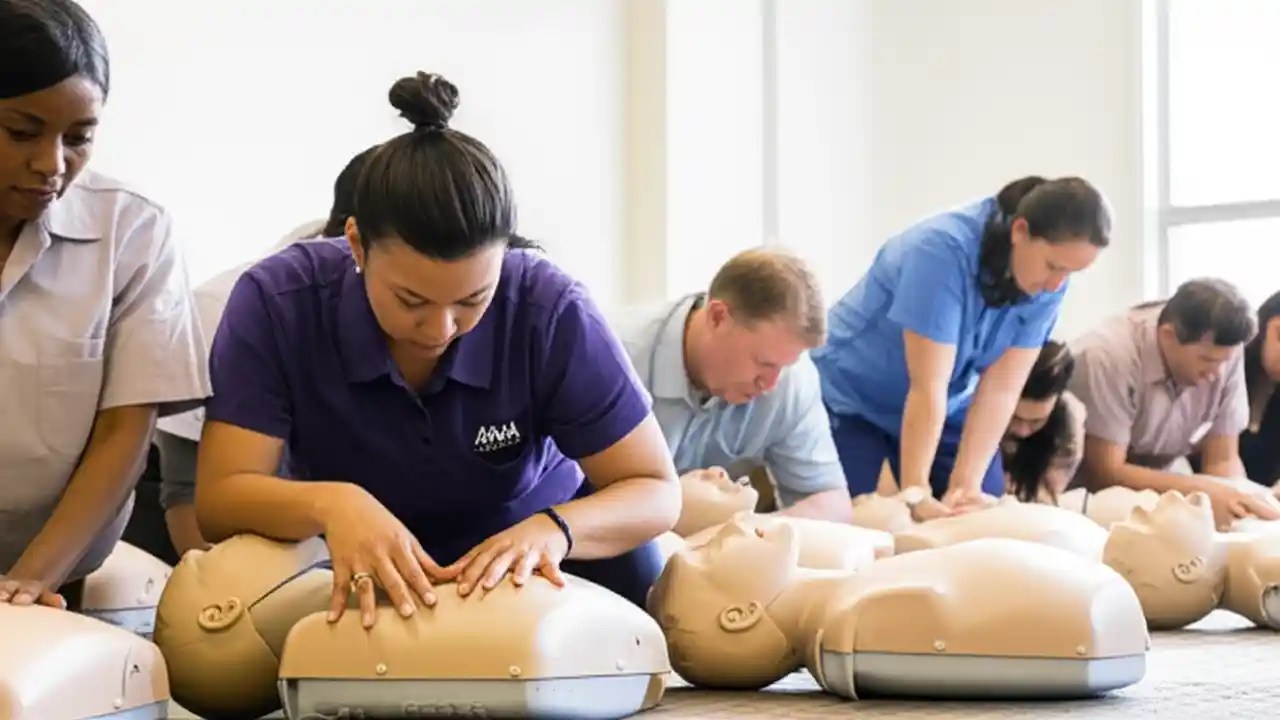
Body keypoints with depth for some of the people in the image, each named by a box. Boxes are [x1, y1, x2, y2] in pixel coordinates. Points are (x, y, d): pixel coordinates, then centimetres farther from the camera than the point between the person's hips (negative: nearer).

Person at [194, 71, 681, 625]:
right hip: (356, 576, 0)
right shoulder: (277, 302, -23)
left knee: (626, 567, -27)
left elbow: (656, 491, -18)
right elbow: (218, 499, -25)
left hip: (515, 562, 0)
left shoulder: (551, 312, -24)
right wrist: (331, 502, -47)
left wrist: (552, 530, -39)